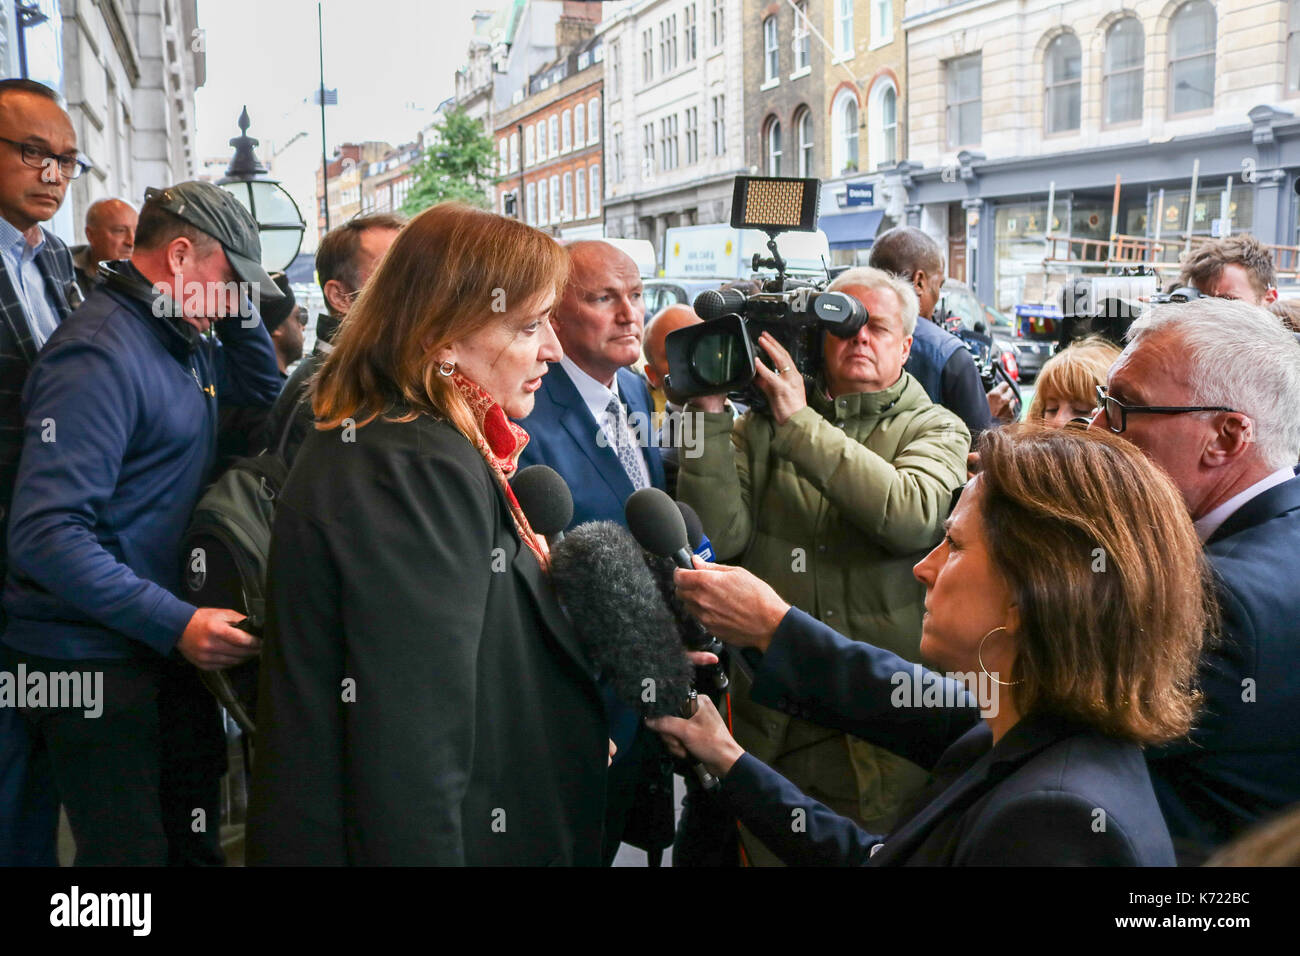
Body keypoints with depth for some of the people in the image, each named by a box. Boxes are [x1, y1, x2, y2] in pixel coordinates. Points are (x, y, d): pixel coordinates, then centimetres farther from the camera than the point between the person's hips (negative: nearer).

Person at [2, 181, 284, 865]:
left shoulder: (184, 342, 8)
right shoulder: (101, 353, -20)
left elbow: (261, 388, 26)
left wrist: (239, 311, 7)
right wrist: (175, 624, -29)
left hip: (170, 648, 9)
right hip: (96, 660, -9)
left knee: (195, 834, 21)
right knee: (133, 851, 2)